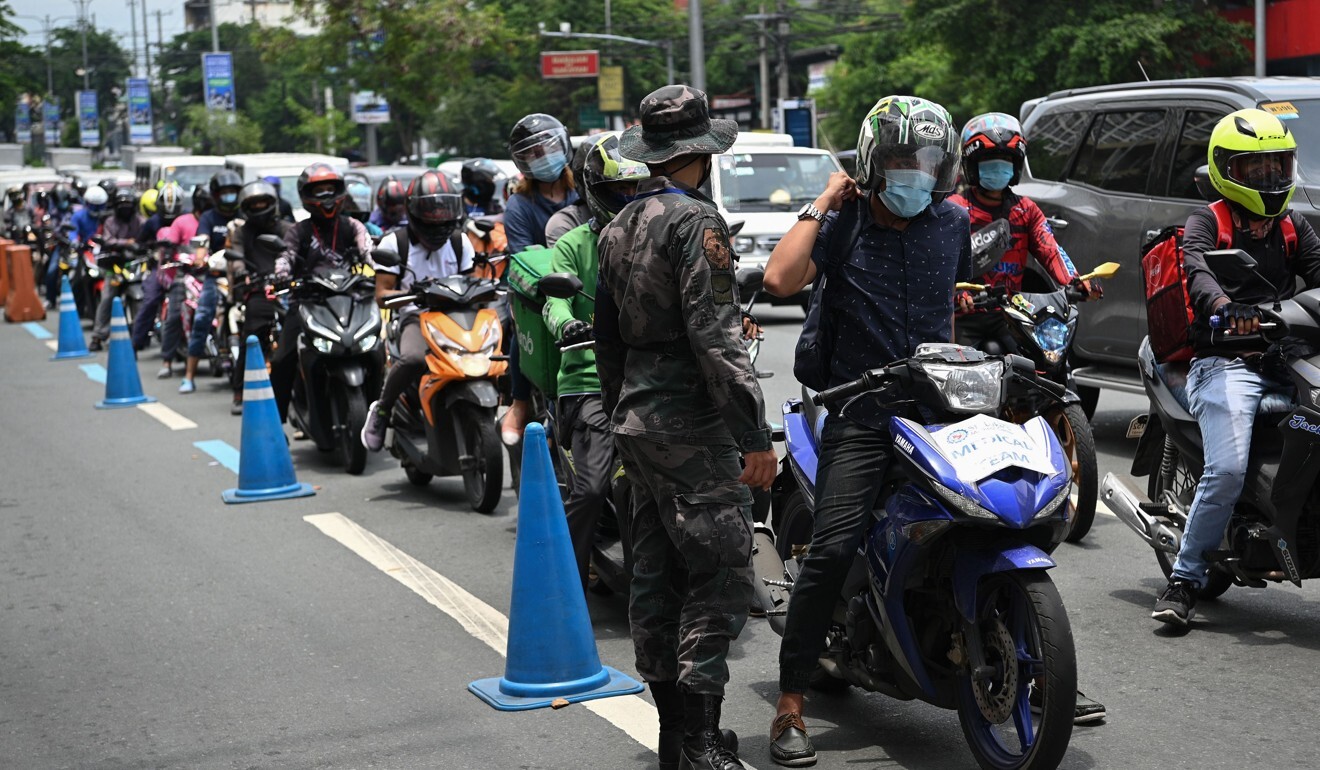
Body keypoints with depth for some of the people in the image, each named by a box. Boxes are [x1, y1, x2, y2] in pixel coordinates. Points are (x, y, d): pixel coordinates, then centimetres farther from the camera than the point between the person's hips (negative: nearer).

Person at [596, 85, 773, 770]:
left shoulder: (619, 226, 15)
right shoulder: (695, 220, -13)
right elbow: (715, 333, -20)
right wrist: (755, 433, -20)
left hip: (636, 423, 9)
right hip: (692, 428, -9)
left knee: (656, 576, 12)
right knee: (719, 576, -8)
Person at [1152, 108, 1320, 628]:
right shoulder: (1208, 221, 7)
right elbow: (1195, 271, -14)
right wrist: (1226, 306, -37)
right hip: (1227, 364, -5)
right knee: (1227, 470, -22)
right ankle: (1184, 580, -12)